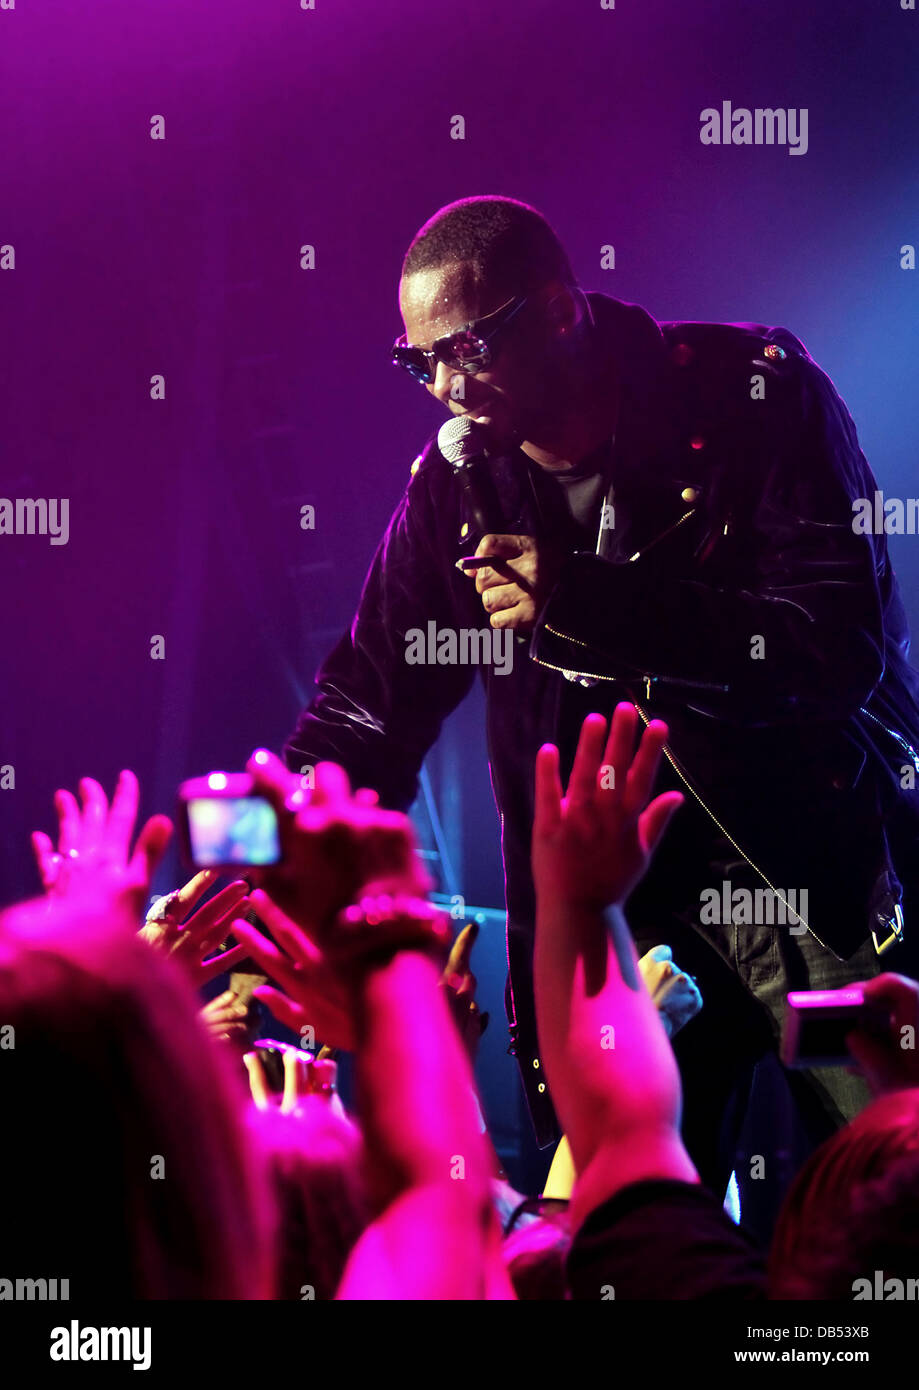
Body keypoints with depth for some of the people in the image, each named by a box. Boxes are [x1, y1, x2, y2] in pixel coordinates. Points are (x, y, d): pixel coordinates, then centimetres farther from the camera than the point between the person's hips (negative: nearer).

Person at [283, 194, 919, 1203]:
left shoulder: (755, 395, -9)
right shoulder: (453, 486, 3)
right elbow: (368, 711, 7)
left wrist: (584, 602, -22)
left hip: (825, 879, -3)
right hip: (615, 911, 3)